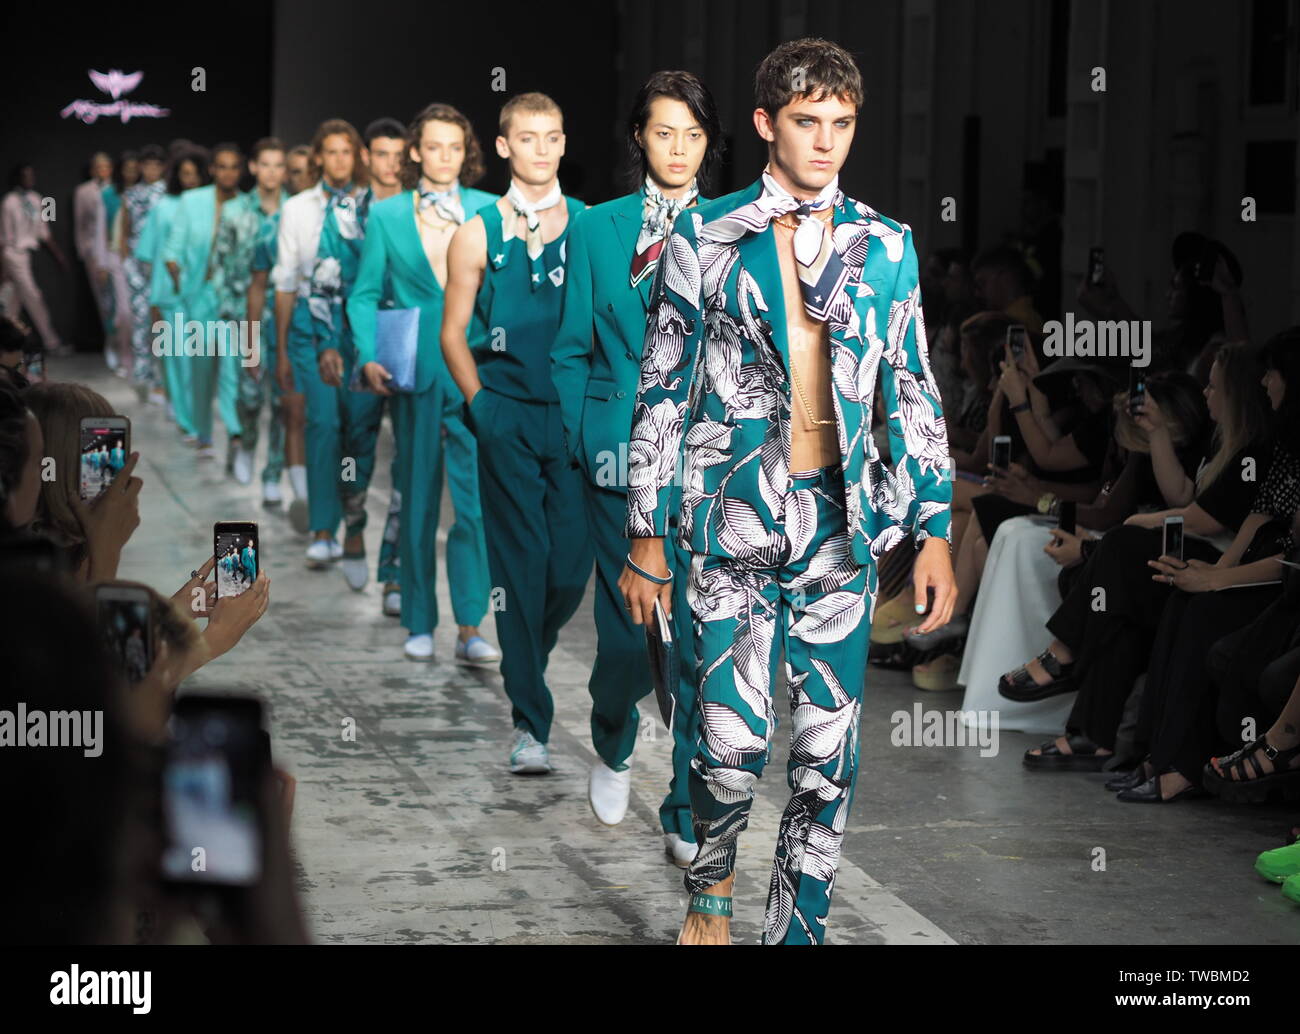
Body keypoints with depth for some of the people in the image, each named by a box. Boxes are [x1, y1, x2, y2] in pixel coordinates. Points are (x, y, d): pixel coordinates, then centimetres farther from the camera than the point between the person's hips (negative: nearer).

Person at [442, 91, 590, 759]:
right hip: (507, 417, -1)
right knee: (521, 567, -3)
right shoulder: (478, 235, 4)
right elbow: (453, 333, 8)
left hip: (575, 417, 1)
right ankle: (529, 722, 1)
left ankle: (526, 666, 29)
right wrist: (483, 402, -2)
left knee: (572, 568, -1)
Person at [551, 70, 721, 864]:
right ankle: (614, 748, 33)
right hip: (624, 457, 0)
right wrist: (584, 442, 1)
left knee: (703, 634, -2)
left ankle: (691, 813, 8)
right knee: (629, 629, 1)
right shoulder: (597, 230, 6)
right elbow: (572, 349, 9)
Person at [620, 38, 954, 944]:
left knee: (829, 750, 1)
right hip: (735, 517, -2)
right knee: (734, 740, -5)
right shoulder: (704, 239, 2)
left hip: (843, 523, 2)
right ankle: (713, 881, 25)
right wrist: (647, 534, 1)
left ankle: (800, 926, 15)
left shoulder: (886, 246, 8)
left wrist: (936, 530, 6)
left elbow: (914, 393, 11)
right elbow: (663, 390, 3)